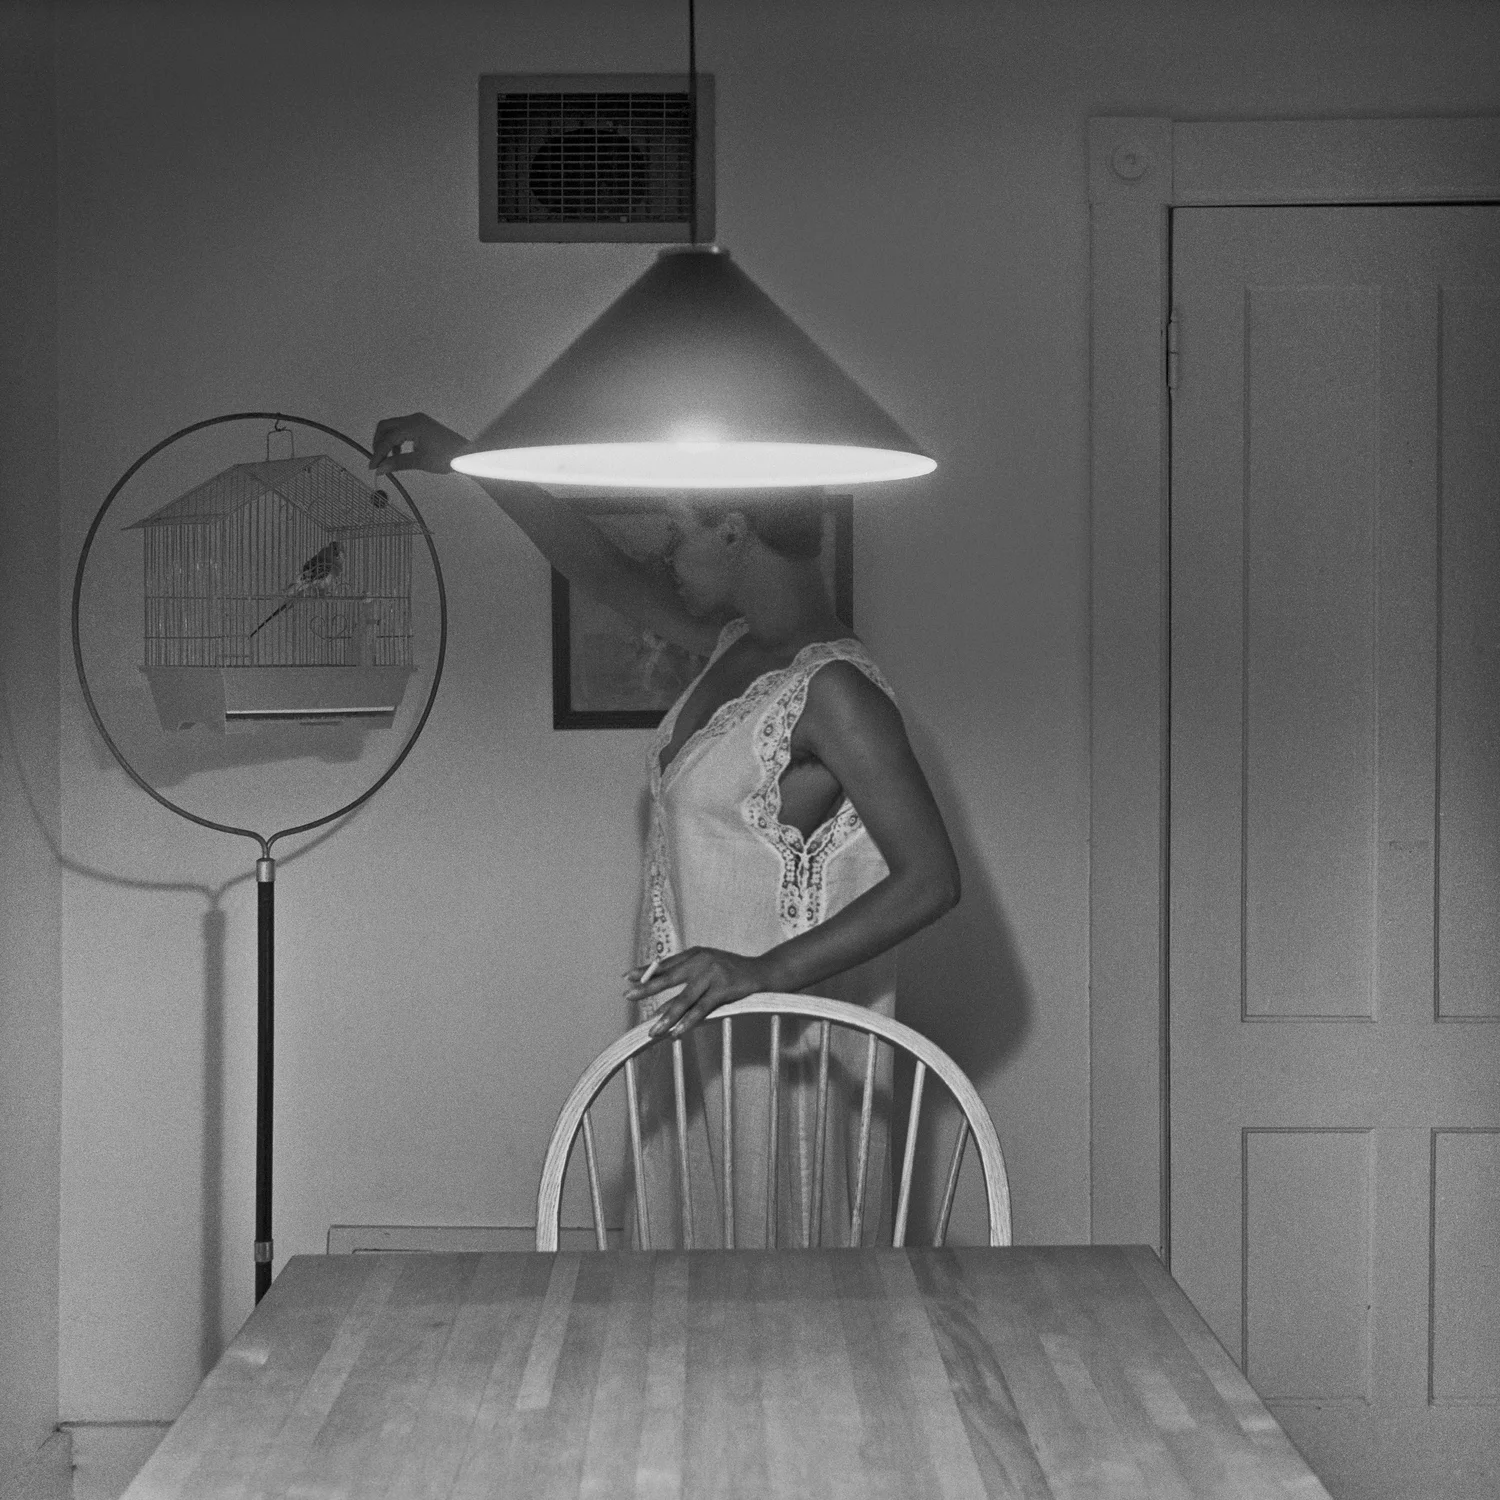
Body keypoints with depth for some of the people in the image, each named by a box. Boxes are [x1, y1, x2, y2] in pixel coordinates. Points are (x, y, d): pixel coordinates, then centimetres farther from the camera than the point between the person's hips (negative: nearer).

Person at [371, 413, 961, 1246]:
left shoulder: (835, 688, -18)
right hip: (700, 1032, 9)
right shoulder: (739, 647, 8)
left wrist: (767, 972, -32)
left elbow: (932, 880, -24)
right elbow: (605, 572, 21)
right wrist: (457, 458, 22)